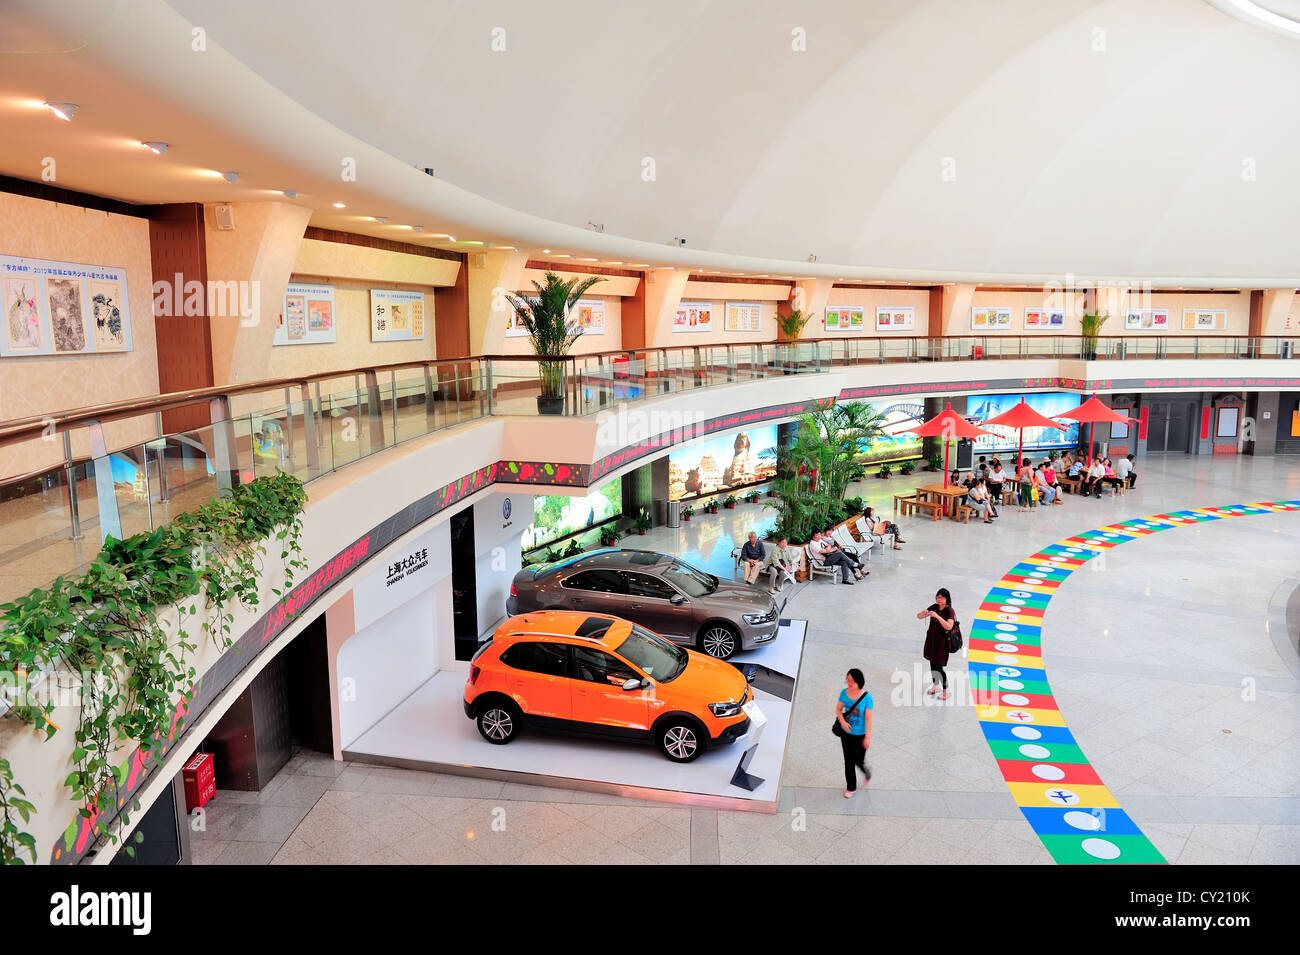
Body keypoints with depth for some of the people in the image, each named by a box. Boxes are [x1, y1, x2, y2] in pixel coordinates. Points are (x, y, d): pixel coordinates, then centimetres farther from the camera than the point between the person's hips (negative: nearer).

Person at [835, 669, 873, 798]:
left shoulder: (866, 697, -20)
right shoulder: (844, 693, -9)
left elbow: (868, 718, -17)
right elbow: (838, 709, 0)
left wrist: (867, 737, -16)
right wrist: (843, 722, -19)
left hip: (860, 734, -3)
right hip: (846, 733, 3)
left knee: (859, 761, 9)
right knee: (848, 761, 13)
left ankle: (867, 772, 46)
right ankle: (851, 787, 32)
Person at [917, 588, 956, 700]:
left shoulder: (950, 611, -14)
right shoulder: (934, 607, 1)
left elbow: (949, 626, -29)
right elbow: (919, 617, 1)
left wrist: (937, 616, -37)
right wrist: (923, 613, -21)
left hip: (941, 641, -6)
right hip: (931, 639, 6)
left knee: (938, 667, -5)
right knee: (932, 664, 16)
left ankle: (946, 690, 11)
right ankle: (935, 686, 34)